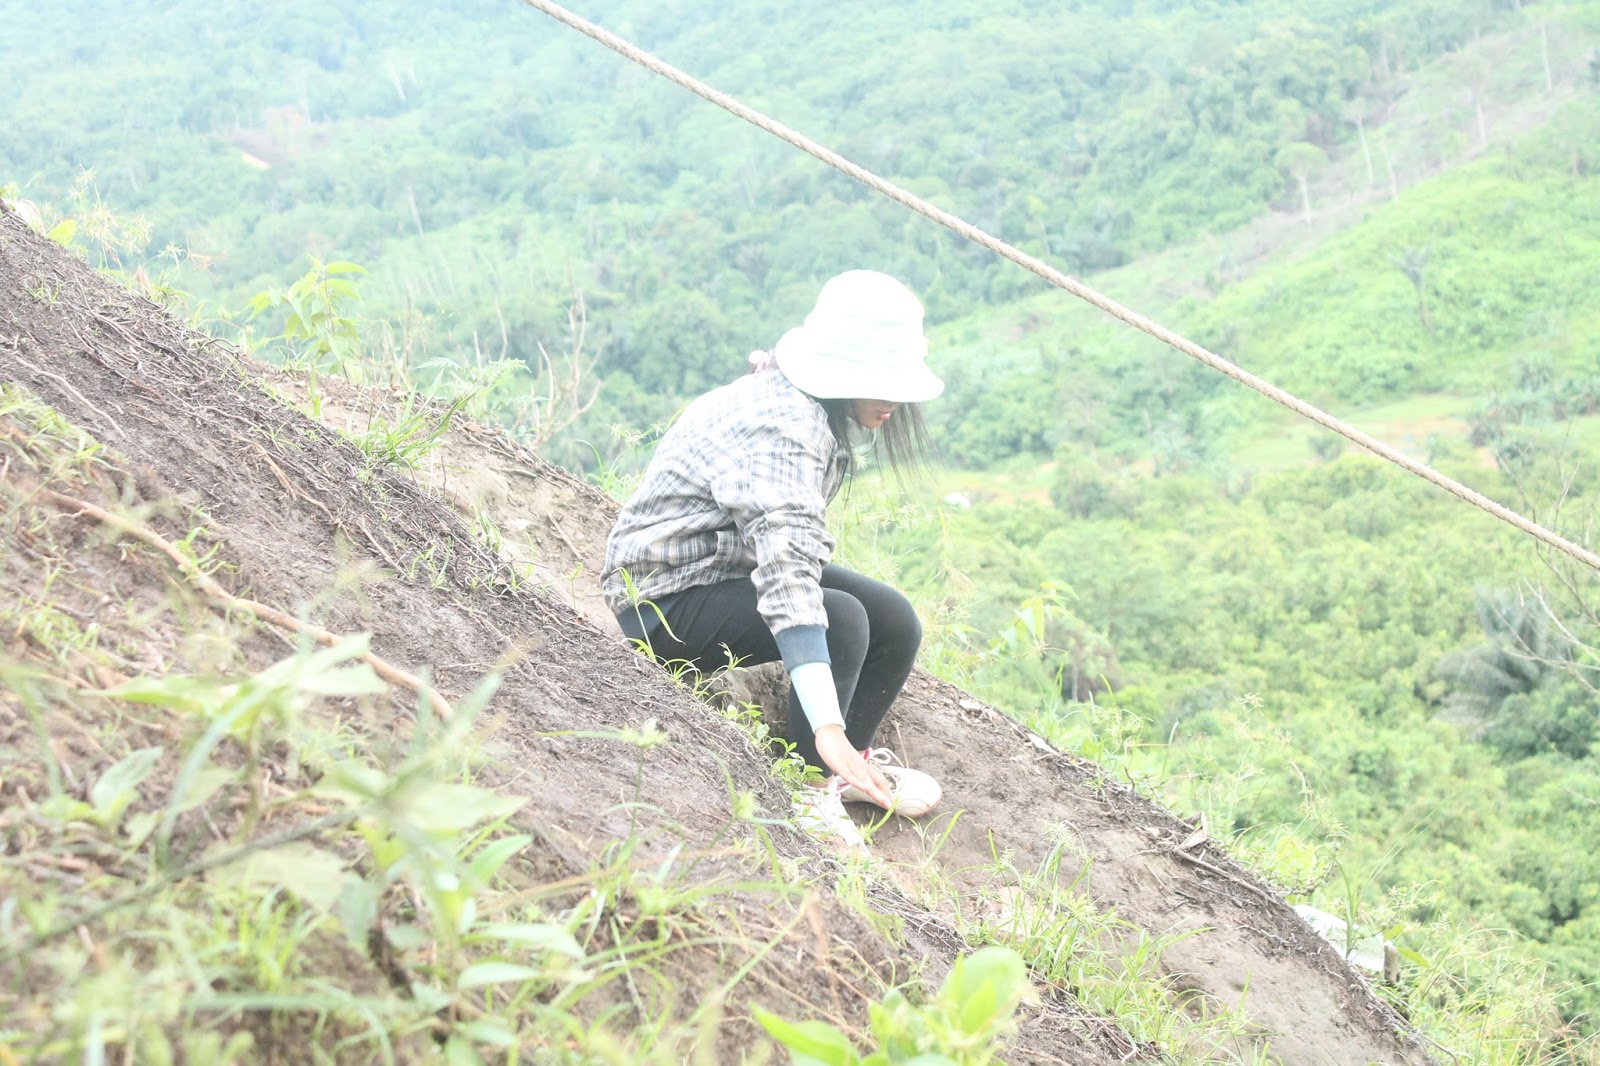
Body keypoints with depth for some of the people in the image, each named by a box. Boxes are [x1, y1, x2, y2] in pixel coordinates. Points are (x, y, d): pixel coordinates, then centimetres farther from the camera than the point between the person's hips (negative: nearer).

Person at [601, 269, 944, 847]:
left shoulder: (819, 413, 1)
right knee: (842, 621, -29)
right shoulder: (780, 426, -30)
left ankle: (850, 763, 16)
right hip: (664, 598, -10)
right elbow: (787, 561, -43)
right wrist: (827, 727, -50)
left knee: (896, 623, -2)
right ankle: (809, 791, -15)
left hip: (736, 566, 10)